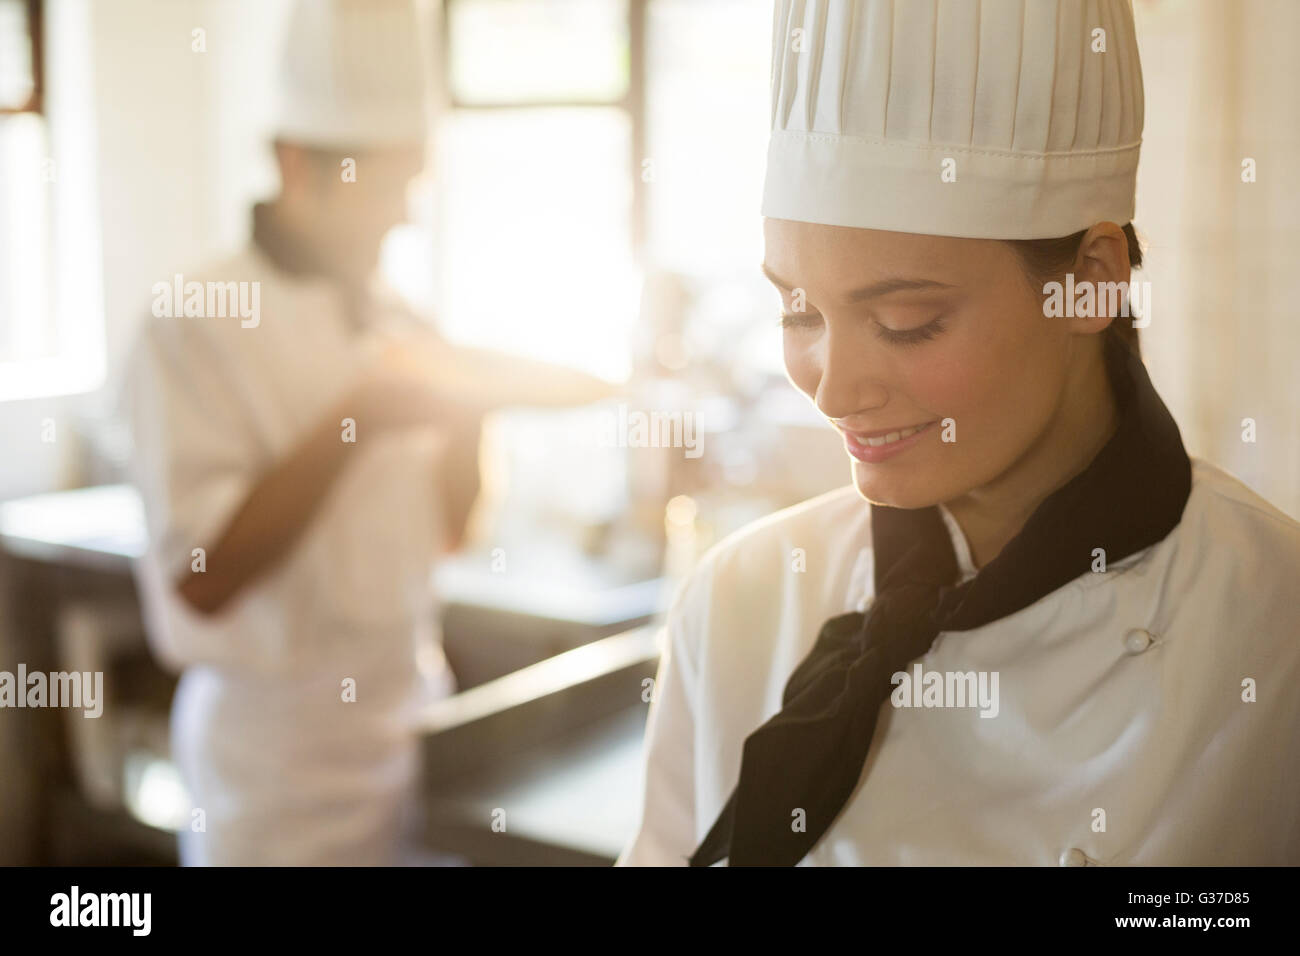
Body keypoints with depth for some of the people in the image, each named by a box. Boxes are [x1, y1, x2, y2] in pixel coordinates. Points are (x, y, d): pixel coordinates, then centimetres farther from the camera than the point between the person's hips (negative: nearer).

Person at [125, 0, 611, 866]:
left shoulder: (399, 326, 7)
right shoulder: (196, 324, -13)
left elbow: (443, 533, 9)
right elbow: (202, 578, -20)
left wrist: (469, 413, -8)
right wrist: (358, 420, -25)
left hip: (407, 726, 6)